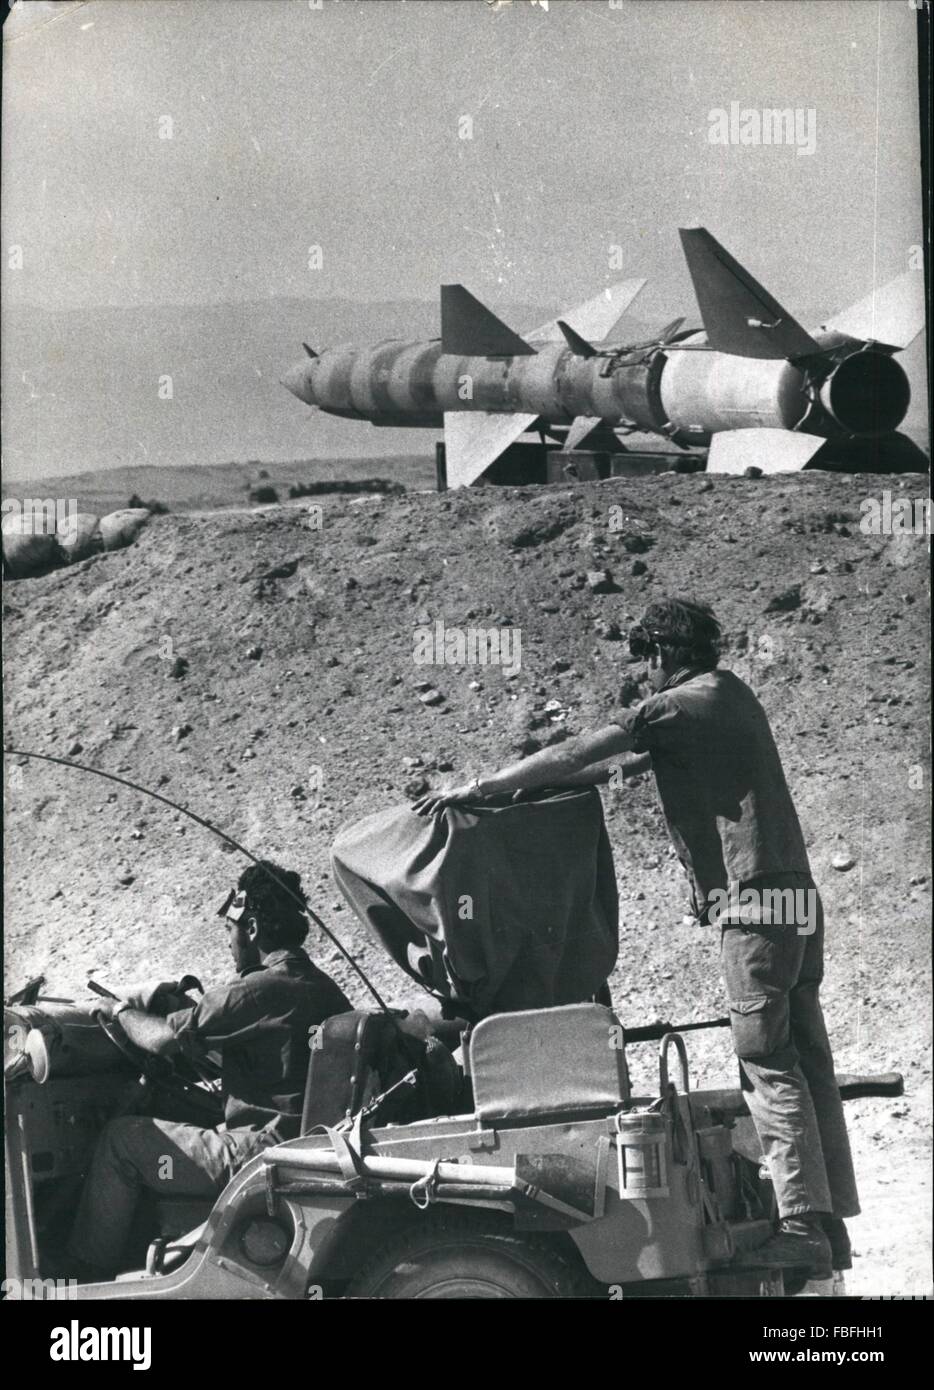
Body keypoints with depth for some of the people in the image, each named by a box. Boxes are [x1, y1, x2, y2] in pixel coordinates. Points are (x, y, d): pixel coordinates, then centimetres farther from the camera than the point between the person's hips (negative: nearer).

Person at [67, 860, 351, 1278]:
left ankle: (89, 1272, 14)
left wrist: (122, 1010, 6)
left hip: (262, 1156, -9)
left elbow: (164, 1039, -13)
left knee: (122, 1138, 4)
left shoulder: (258, 991, -19)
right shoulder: (324, 988, 9)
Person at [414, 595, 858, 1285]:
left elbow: (572, 755, -7)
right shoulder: (729, 697, 20)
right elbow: (641, 760, 30)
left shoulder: (683, 705, -8)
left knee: (770, 1065, -10)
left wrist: (479, 787, -1)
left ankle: (803, 1227, -13)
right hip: (797, 893, 9)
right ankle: (831, 1222, 9)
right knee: (808, 1060, 7)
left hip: (755, 901, -9)